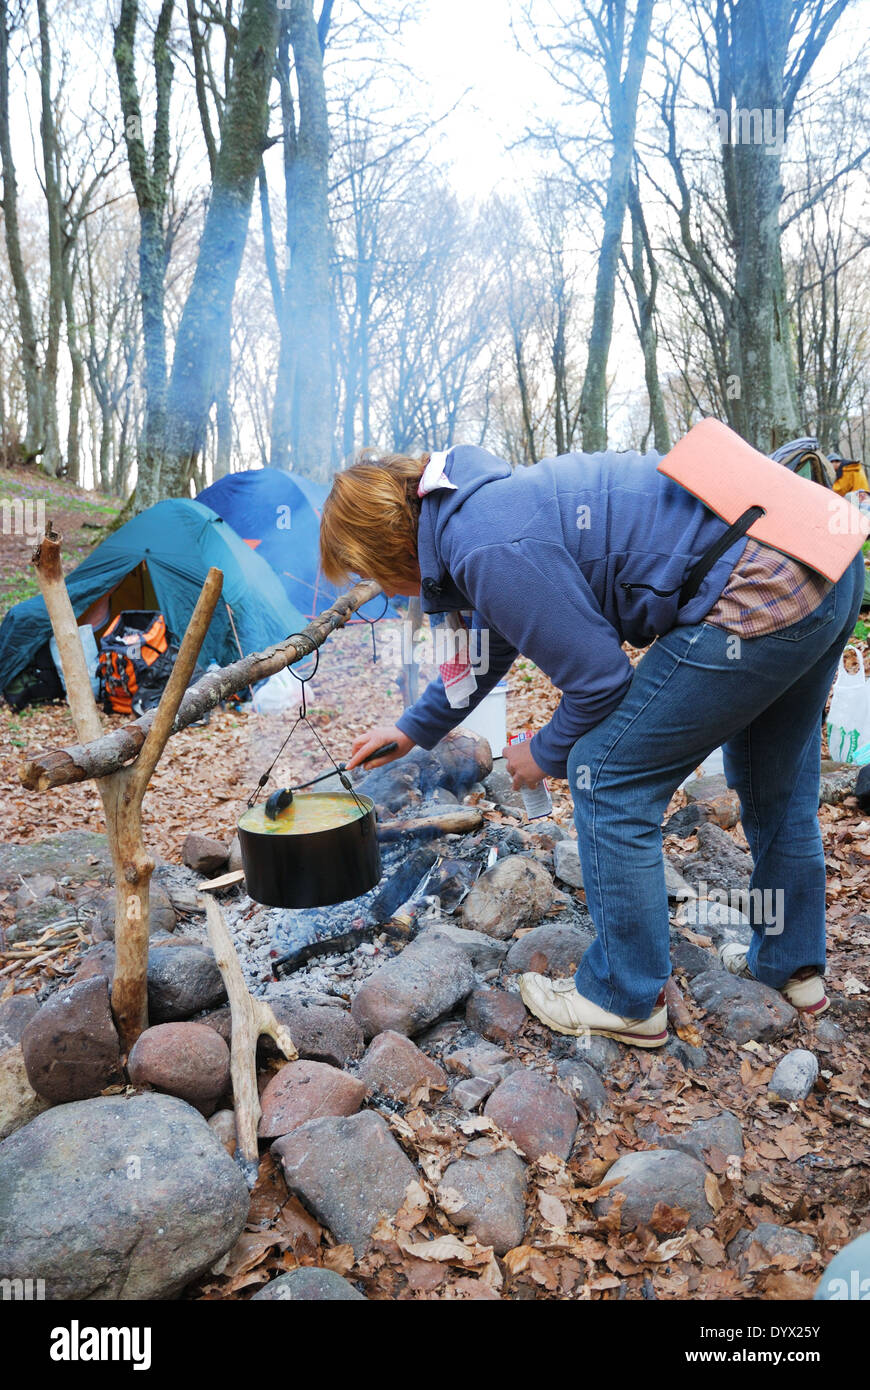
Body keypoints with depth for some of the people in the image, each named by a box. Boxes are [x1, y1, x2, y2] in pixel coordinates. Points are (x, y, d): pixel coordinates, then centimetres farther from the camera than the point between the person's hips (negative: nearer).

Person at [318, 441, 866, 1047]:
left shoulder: (492, 549, -18)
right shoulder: (491, 502, 15)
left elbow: (598, 677, -14)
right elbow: (487, 647, 30)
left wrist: (547, 754, 6)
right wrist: (415, 727, 41)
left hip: (758, 598, -11)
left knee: (608, 775, 0)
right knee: (772, 782, 25)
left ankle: (626, 1001, 16)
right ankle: (793, 964, 45)